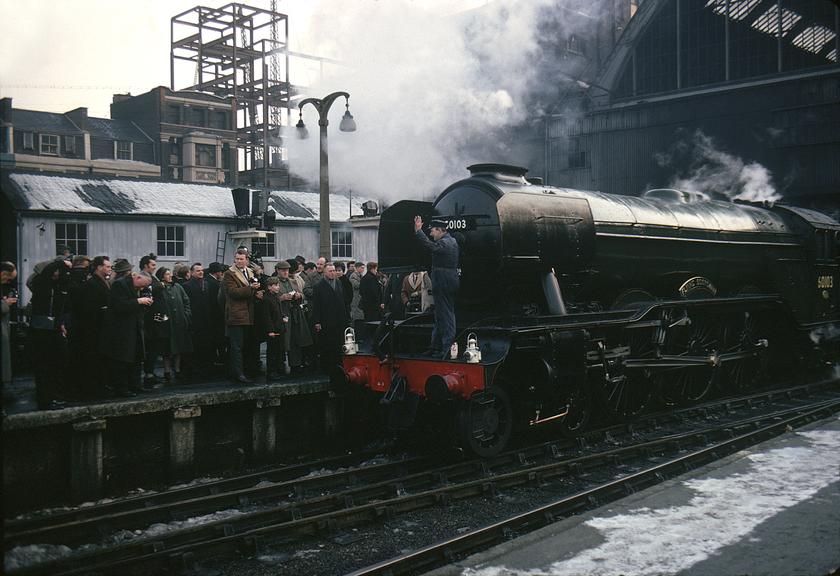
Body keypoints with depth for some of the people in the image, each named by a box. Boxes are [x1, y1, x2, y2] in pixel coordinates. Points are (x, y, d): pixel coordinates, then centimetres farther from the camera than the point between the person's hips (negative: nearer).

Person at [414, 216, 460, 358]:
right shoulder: (452, 241, 15)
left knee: (445, 316, -7)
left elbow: (430, 246, -35)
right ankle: (436, 347, 20)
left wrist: (418, 230, -36)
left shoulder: (443, 243, -17)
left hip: (443, 284, -10)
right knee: (440, 316, 14)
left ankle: (448, 348, -5)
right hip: (451, 281, 10)